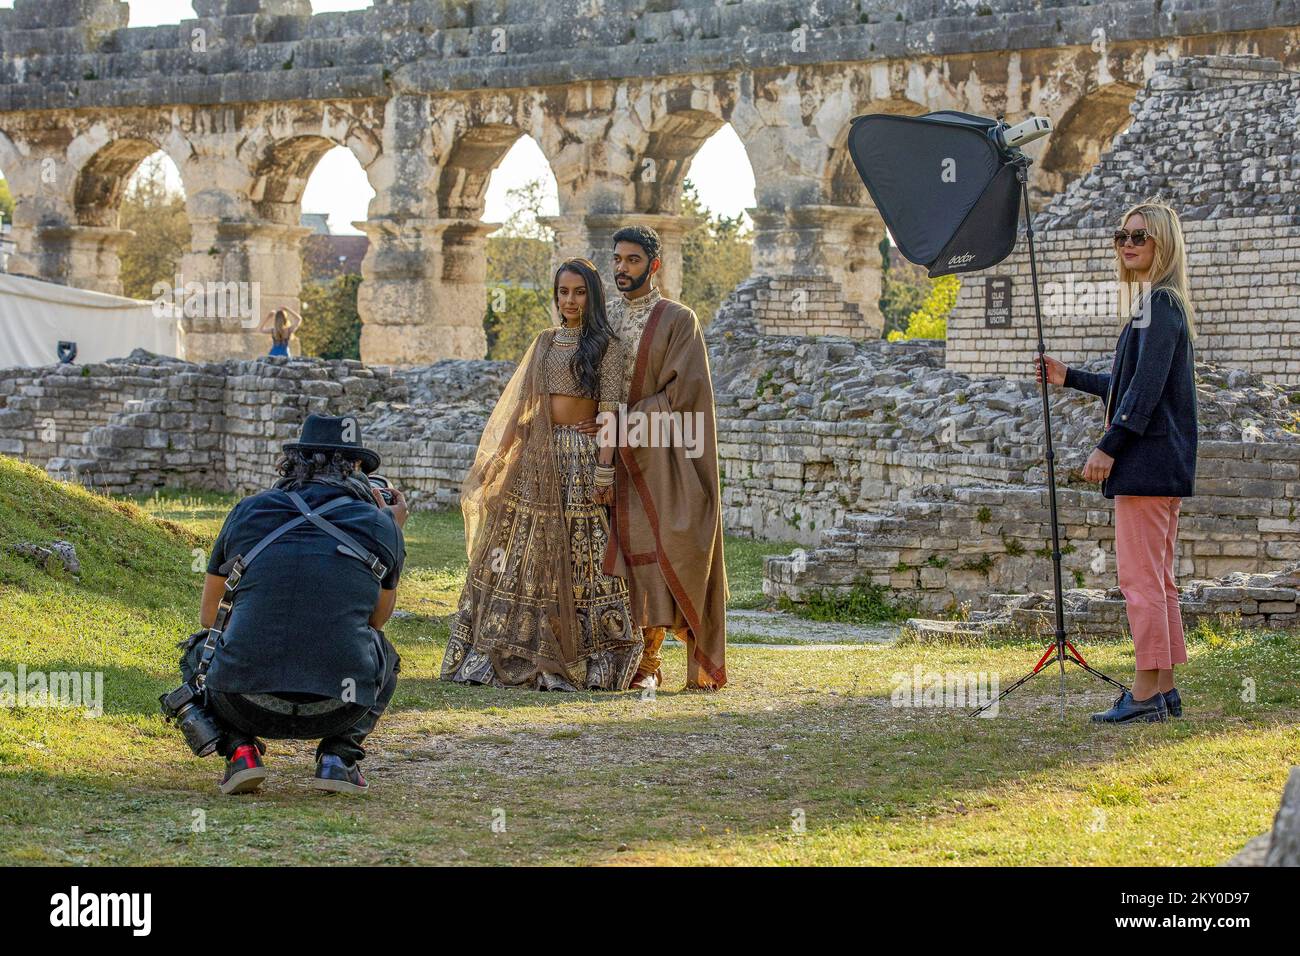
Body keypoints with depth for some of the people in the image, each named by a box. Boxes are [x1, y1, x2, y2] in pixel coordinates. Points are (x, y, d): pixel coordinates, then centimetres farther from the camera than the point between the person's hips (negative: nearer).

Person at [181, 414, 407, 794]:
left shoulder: (248, 511, 9)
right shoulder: (380, 526, 8)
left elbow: (208, 616, 22)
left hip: (245, 705, 0)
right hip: (336, 712, 0)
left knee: (200, 649, 34)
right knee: (381, 652, 35)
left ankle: (239, 749, 9)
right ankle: (338, 756, 11)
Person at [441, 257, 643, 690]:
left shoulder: (605, 346, -2)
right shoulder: (545, 341, 14)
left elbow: (609, 411, -8)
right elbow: (521, 402, 16)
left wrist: (605, 468, -17)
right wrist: (499, 458, 13)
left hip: (580, 459, -5)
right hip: (538, 458, 5)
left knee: (577, 557, -5)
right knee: (521, 553, 4)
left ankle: (580, 661, 0)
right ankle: (513, 654, 7)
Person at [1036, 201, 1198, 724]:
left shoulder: (1161, 303, -11)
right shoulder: (1158, 304, 19)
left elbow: (1147, 387, -19)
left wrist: (1108, 446, -21)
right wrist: (1070, 378, 31)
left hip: (1148, 459, -10)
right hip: (1164, 462, 10)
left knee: (1140, 575, -9)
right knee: (1157, 578, 12)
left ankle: (1146, 692, -8)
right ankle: (1165, 690, 15)